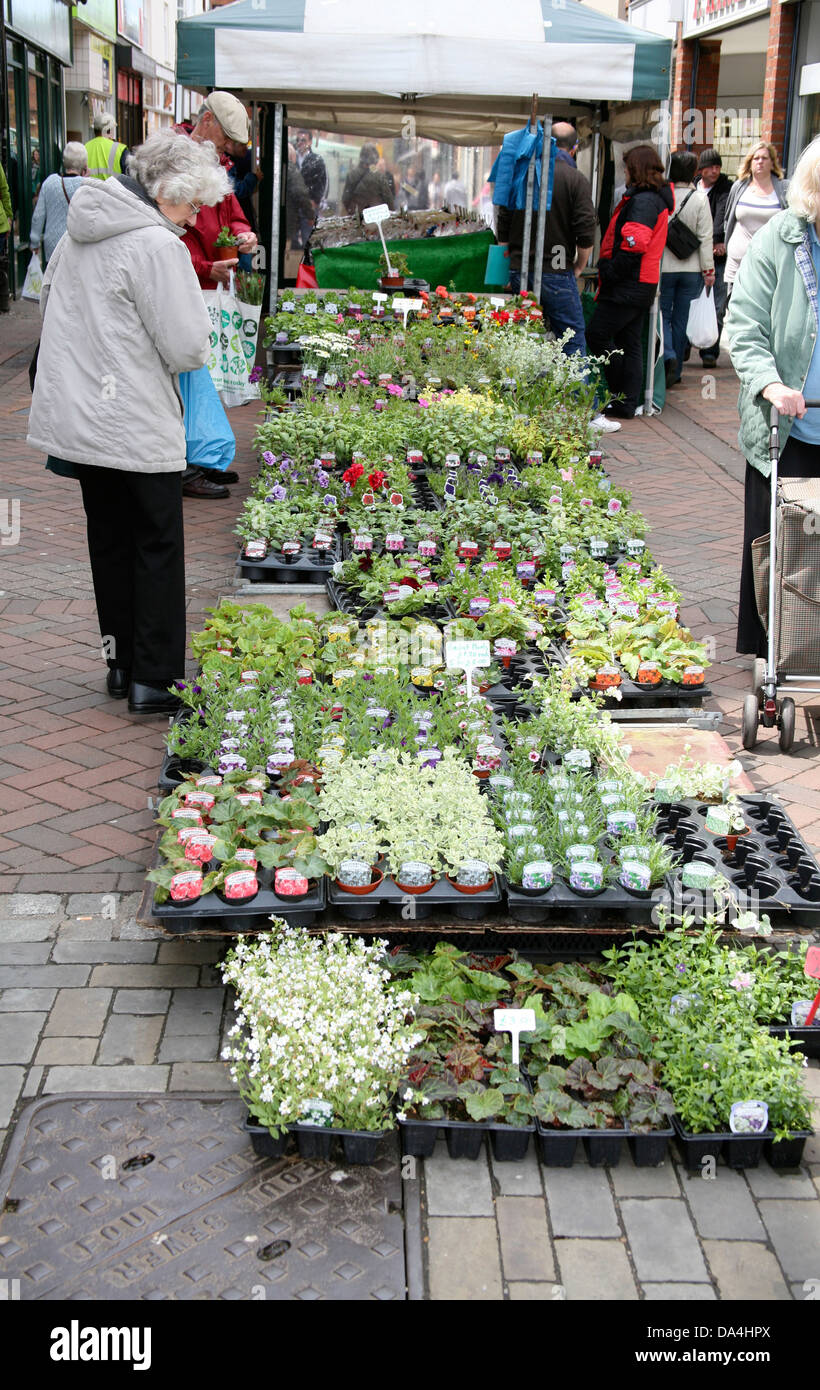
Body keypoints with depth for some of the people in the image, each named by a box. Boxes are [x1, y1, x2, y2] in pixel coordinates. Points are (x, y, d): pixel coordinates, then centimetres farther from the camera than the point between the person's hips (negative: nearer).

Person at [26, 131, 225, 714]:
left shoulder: (79, 234, 10)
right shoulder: (157, 246, -17)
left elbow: (51, 304, 22)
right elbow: (188, 348, -18)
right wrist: (199, 346, 4)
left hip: (76, 418, 8)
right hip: (138, 426, -8)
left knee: (110, 540, 16)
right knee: (158, 546, 3)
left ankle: (123, 664, 25)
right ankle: (152, 679, 6)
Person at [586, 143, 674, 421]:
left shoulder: (643, 201, -15)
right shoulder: (656, 198, 18)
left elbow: (634, 245, -25)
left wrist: (610, 273, -17)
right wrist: (610, 273, 16)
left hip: (628, 286, -10)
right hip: (642, 285, 10)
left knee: (597, 335, -7)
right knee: (629, 343, 12)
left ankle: (623, 397, -1)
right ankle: (627, 404, 14)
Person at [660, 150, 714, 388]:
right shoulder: (700, 199, -5)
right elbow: (705, 238, -4)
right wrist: (708, 270, 2)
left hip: (663, 267, -1)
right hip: (691, 269, 1)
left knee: (662, 315, 7)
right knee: (681, 319, 9)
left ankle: (668, 356, -17)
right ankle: (675, 370, 14)